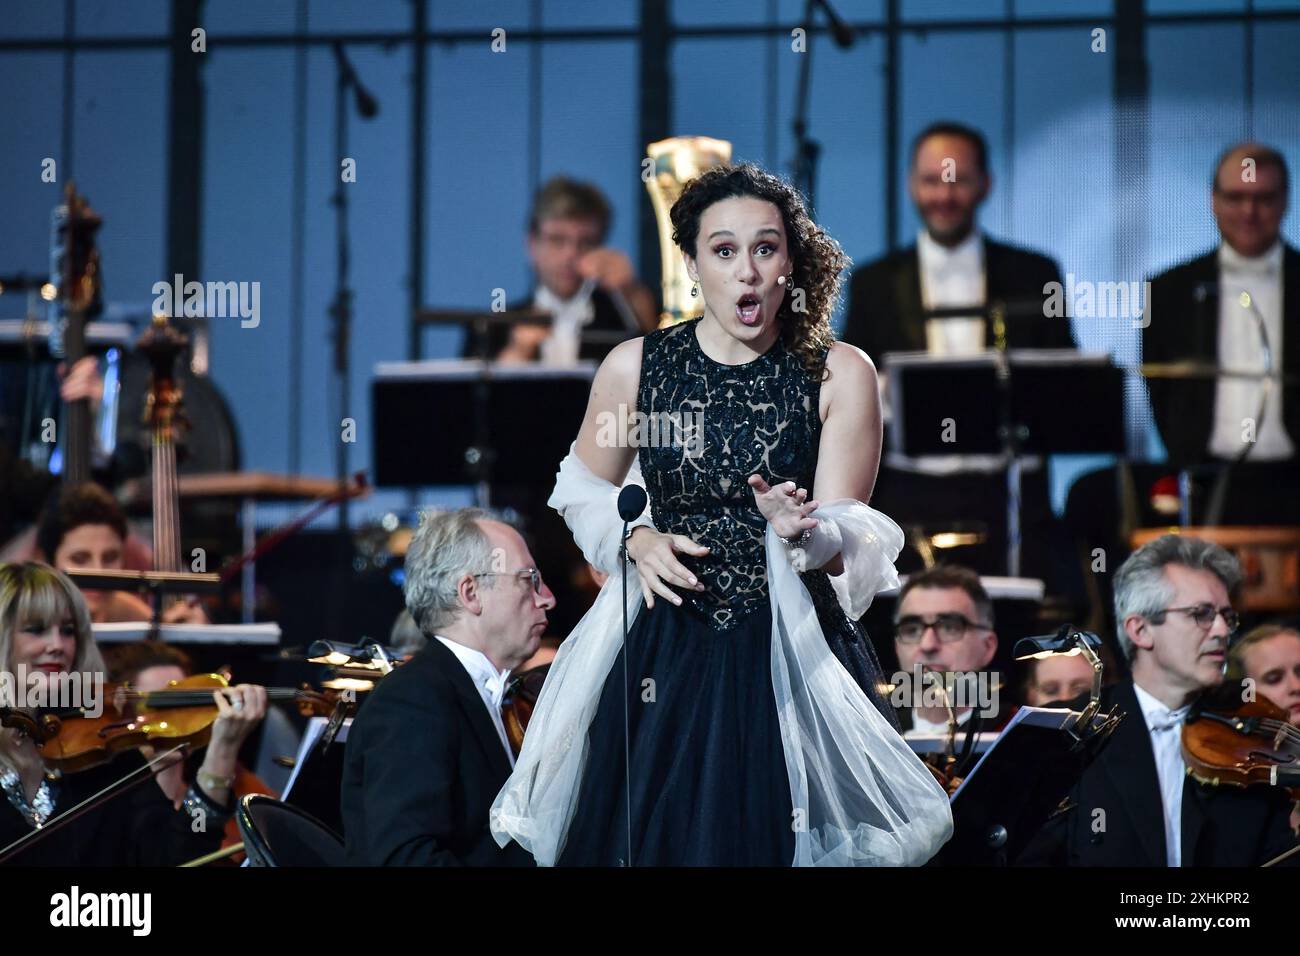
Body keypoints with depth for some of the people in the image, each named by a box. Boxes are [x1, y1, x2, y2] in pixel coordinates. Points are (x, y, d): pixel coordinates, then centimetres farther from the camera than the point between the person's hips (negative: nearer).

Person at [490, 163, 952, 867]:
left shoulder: (839, 375, -3)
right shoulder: (634, 367, 0)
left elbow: (850, 539, -6)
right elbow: (584, 493, 15)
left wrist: (802, 528, -28)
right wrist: (636, 539, -5)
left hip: (792, 658, -1)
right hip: (666, 651, 1)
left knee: (779, 840, -1)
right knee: (655, 840, 2)